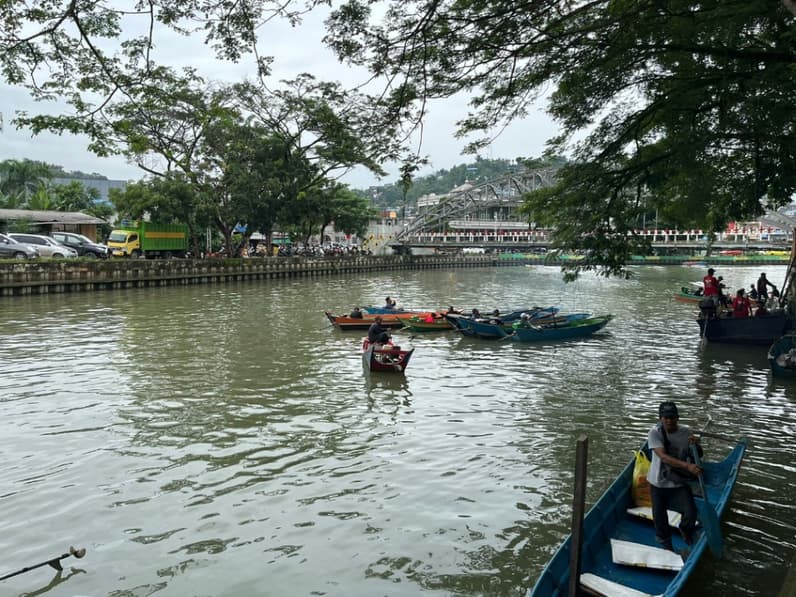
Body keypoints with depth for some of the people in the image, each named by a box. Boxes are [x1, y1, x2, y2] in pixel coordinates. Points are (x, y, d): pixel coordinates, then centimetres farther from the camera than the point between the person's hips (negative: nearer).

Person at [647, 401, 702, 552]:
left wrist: (696, 445, -20)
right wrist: (687, 466, -41)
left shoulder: (686, 433, -5)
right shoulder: (654, 433, -17)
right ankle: (666, 546, 38)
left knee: (691, 513, -13)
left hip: (680, 483, 2)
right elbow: (664, 457, -28)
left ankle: (685, 531, 24)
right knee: (659, 518, 9)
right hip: (659, 484, -2)